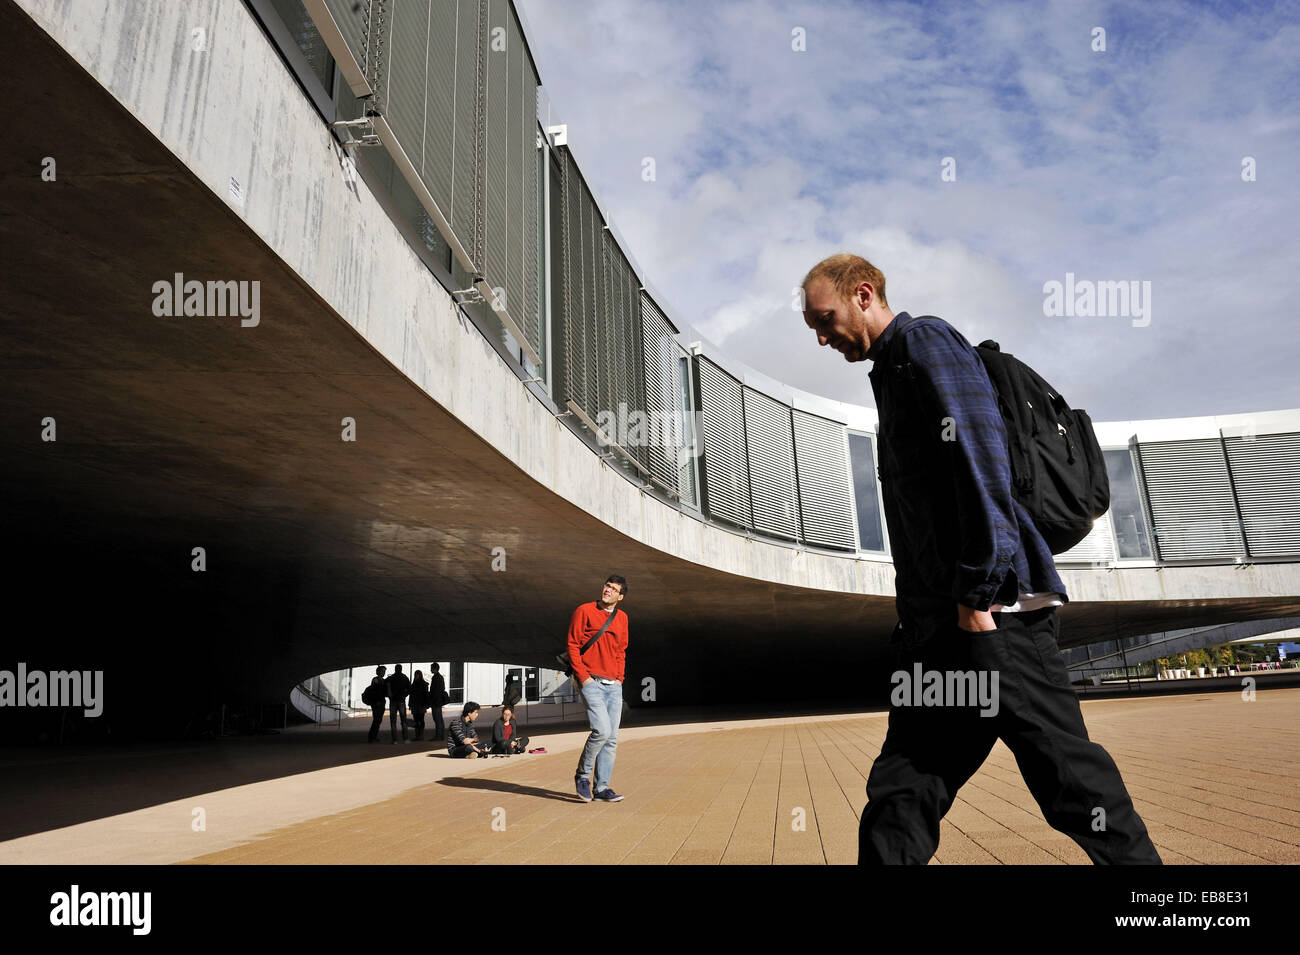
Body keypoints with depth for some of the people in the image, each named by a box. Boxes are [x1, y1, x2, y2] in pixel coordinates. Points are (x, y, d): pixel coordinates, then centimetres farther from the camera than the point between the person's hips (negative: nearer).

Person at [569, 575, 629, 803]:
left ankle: (601, 788, 14)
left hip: (614, 686, 6)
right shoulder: (584, 611, -2)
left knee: (612, 738, 5)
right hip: (591, 682, -6)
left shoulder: (622, 618, 14)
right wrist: (583, 676, -10)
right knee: (602, 730, -18)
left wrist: (619, 677, 10)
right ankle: (583, 775, 5)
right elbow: (572, 645, -4)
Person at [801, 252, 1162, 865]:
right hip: (936, 623, 9)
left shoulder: (926, 342, -1)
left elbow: (978, 456, -15)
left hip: (993, 606, -9)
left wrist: (978, 592, -20)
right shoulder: (891, 373, 26)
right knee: (899, 794, 5)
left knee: (1068, 774, -2)